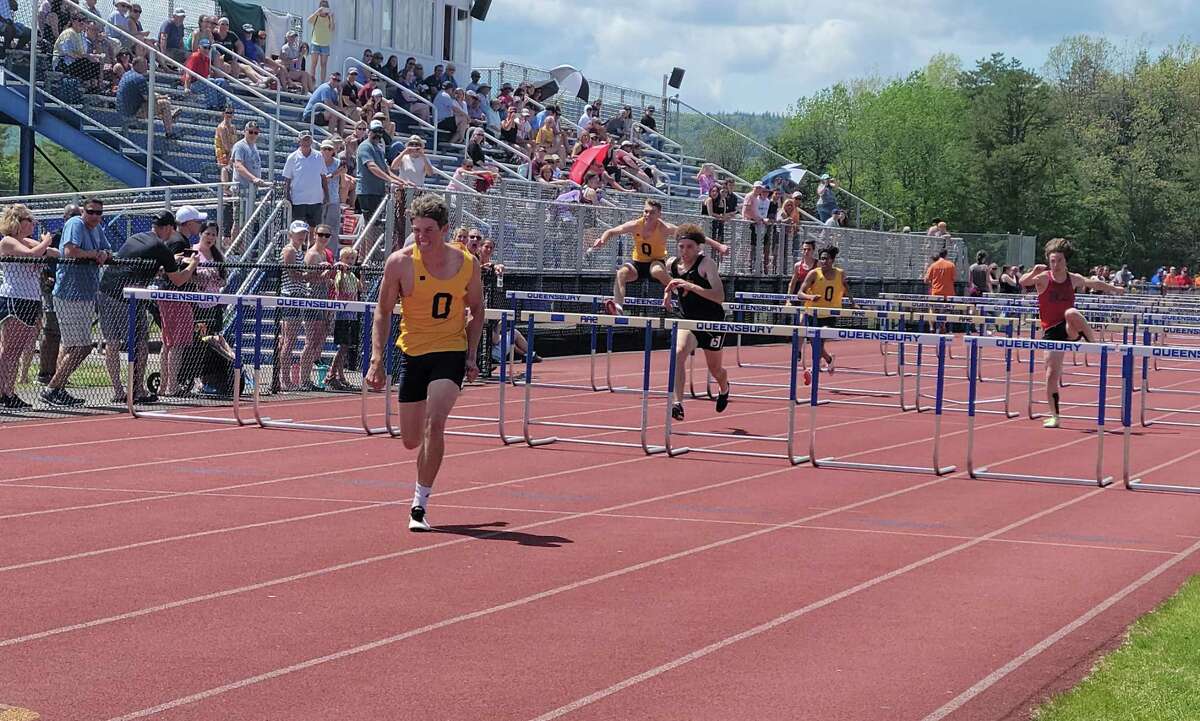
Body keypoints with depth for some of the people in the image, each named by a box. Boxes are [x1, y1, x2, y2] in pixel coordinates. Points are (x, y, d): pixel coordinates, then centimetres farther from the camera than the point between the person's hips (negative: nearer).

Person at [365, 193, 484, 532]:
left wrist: (471, 356, 3)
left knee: (434, 424, -22)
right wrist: (377, 360, -8)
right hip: (412, 352, 1)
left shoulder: (467, 263, -6)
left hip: (451, 352, -1)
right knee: (411, 440, 9)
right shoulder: (399, 262, -9)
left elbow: (476, 309, 10)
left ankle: (420, 505, -15)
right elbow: (383, 312, -1)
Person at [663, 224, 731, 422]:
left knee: (714, 369, 15)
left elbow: (720, 297, -29)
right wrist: (668, 292, 1)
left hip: (712, 321, -3)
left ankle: (724, 388, 53)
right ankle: (677, 404, -32)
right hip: (687, 320, 3)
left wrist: (691, 286, -36)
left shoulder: (706, 263, -19)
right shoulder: (672, 264, -4)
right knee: (678, 353, -28)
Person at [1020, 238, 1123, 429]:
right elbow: (1023, 282, -25)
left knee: (1071, 313, -35)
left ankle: (1094, 344, -20)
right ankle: (1054, 415, 5)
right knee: (1052, 372, -7)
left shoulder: (1073, 279, 5)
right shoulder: (1044, 278, -6)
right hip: (1052, 331, -1)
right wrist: (1034, 271, -45)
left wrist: (1114, 289, 36)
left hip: (1070, 329, 1)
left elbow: (1094, 284, 25)